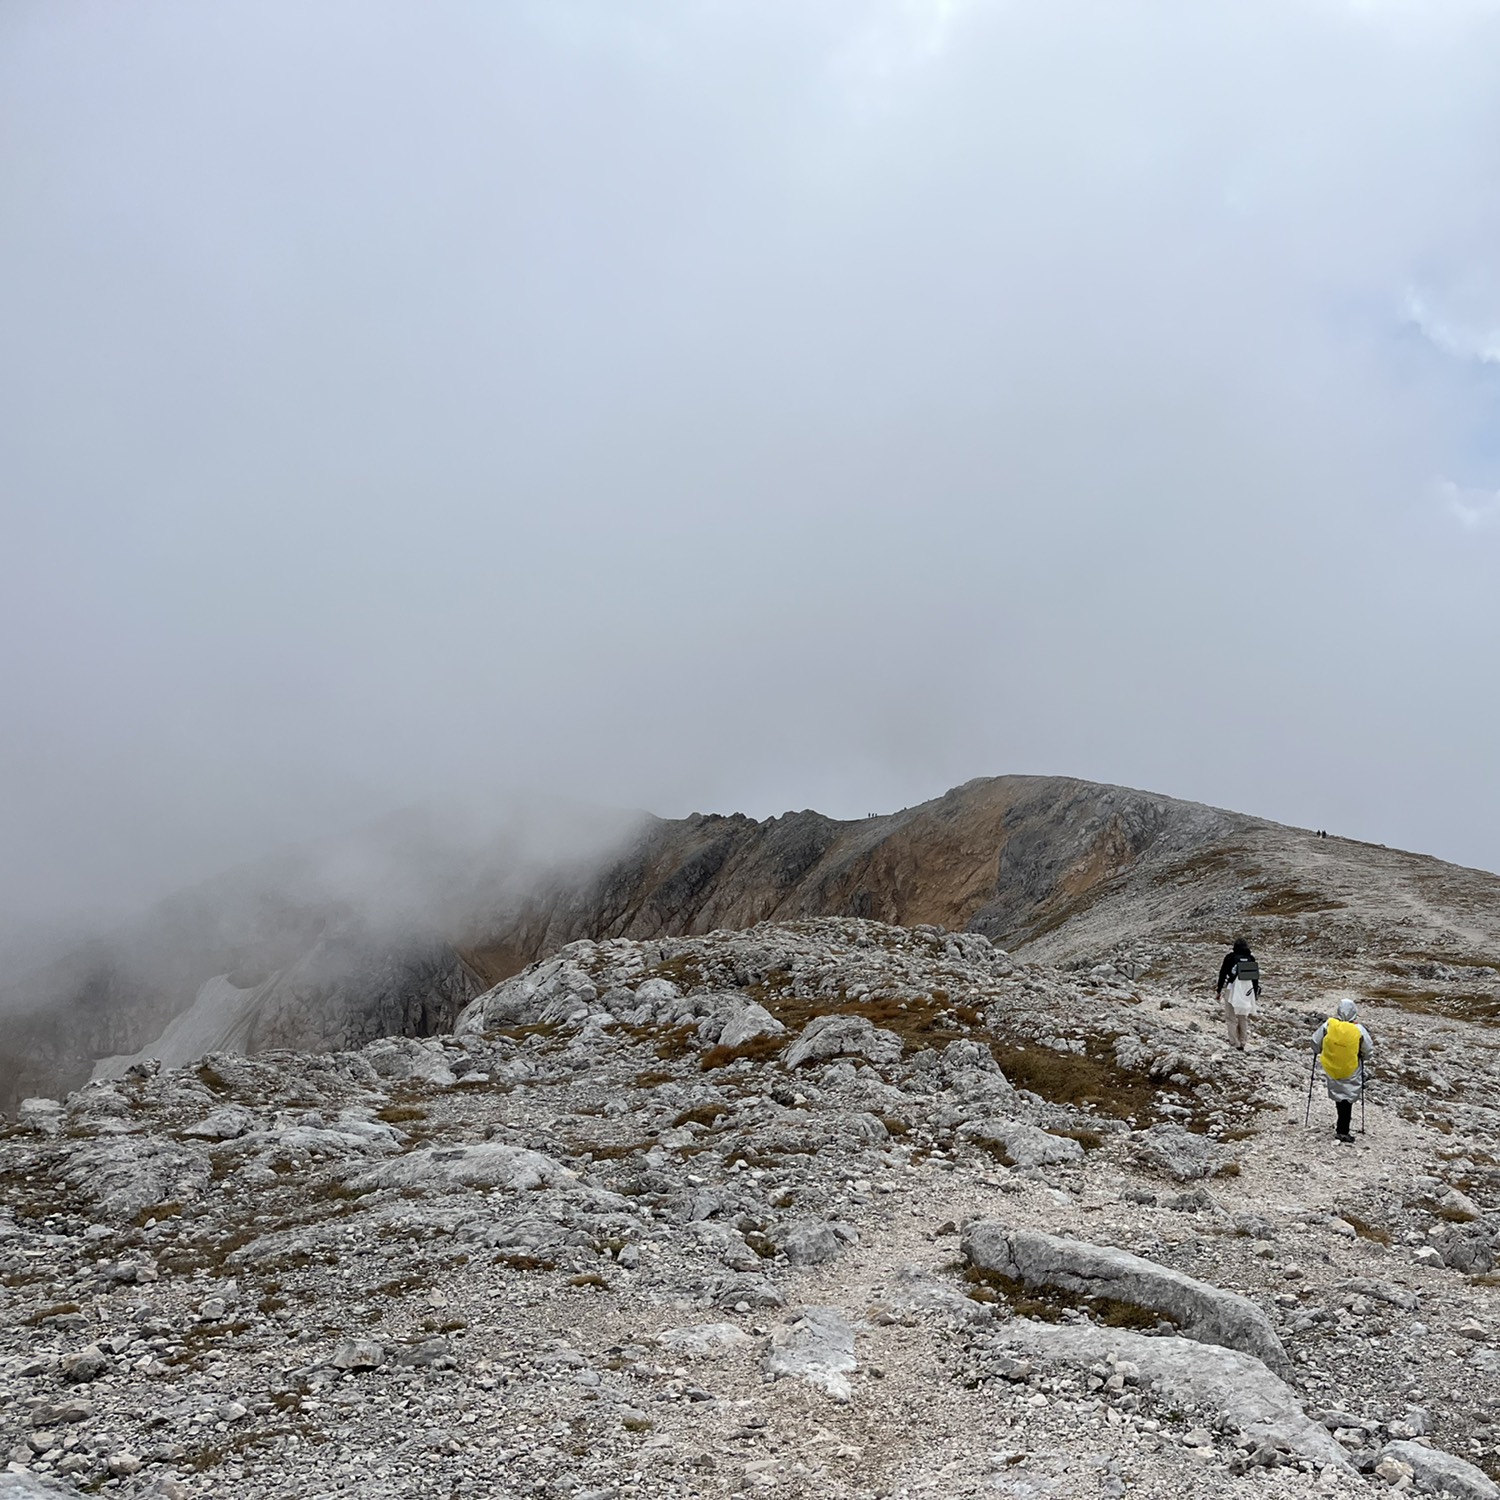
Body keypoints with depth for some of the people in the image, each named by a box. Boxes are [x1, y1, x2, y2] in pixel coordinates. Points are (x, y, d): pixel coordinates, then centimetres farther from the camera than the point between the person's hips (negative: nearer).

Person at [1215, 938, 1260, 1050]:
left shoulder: (1230, 957, -3)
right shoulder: (1251, 958, 7)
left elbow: (1223, 974, -3)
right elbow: (1256, 976, 11)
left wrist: (1219, 990, 4)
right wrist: (1256, 993, 21)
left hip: (1233, 990, -4)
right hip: (1247, 991, 4)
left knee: (1231, 1018, 2)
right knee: (1244, 1019, 15)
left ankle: (1234, 1044, -6)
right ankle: (1242, 1044, 16)